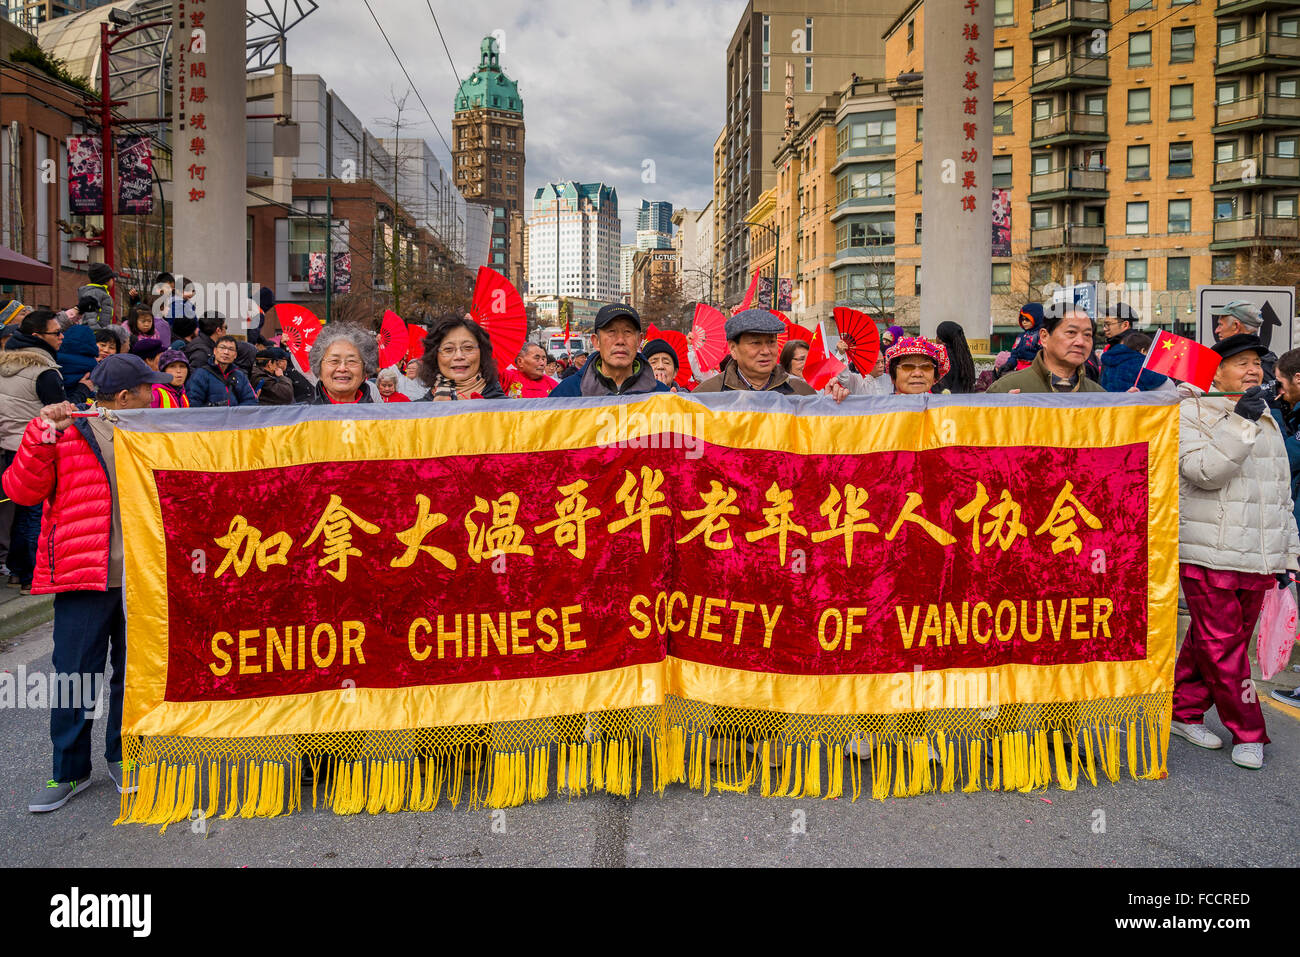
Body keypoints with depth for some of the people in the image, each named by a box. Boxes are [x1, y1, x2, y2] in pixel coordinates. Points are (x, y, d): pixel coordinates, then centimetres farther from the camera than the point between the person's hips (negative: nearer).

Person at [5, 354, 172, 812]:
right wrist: (42, 435, -18)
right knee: (74, 674, 3)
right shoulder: (68, 435, -2)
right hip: (83, 577, -3)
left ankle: (124, 757, 28)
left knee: (133, 671, 12)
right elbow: (22, 490, -9)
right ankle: (69, 770, 19)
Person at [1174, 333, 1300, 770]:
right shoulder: (1192, 415, -3)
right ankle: (1247, 733, 7)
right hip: (1208, 555, -6)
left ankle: (1185, 712, 24)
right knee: (1222, 645, -3)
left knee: (1217, 641, 11)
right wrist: (1240, 423, -23)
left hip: (1256, 557, 7)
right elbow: (1203, 472, -19)